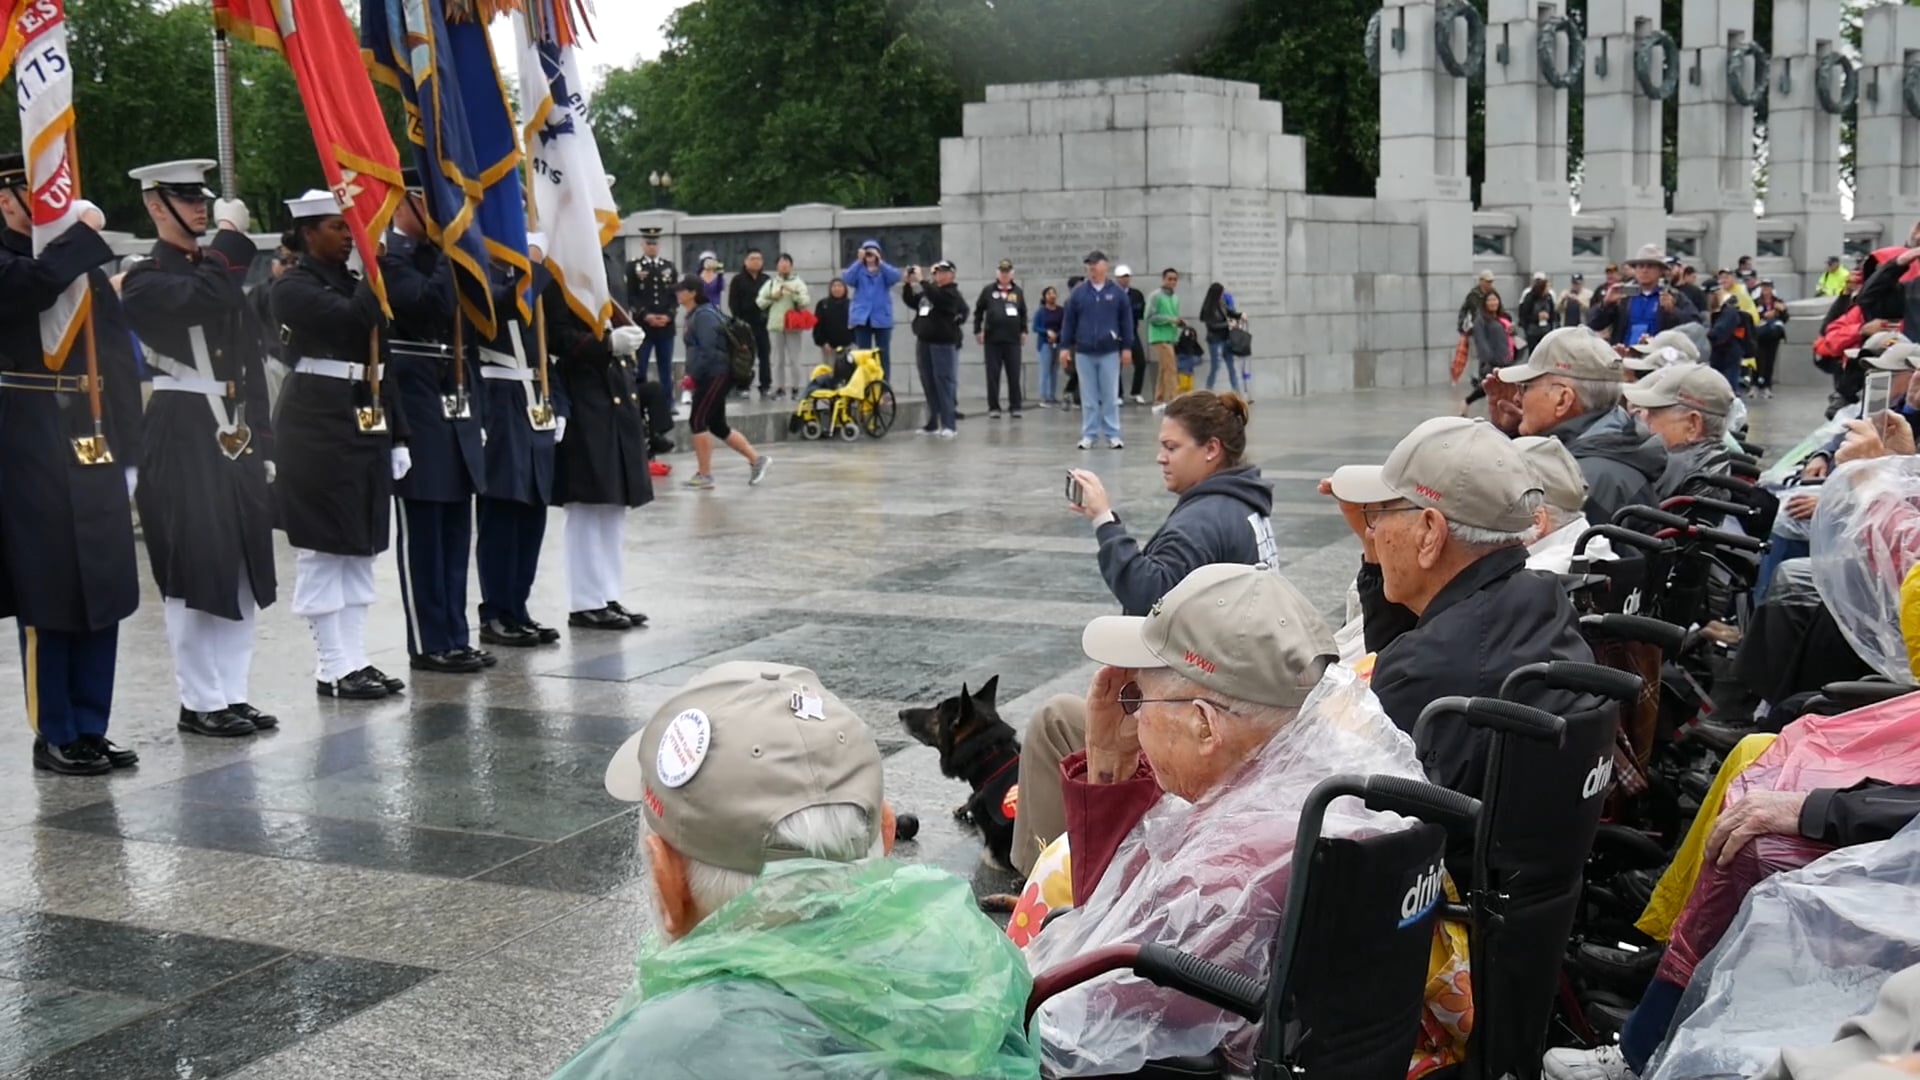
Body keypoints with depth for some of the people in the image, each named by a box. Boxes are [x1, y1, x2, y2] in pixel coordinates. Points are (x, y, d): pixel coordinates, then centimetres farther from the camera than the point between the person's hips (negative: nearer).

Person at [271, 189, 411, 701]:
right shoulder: (294, 286, -6)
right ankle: (333, 668, 2)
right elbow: (349, 319, -25)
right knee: (323, 548, -3)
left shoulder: (355, 284, 17)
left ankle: (356, 660, 16)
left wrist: (397, 434, 13)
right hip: (319, 427, -8)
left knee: (357, 547, 10)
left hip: (365, 424, 8)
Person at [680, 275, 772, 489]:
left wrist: (692, 374, -20)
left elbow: (708, 349, -22)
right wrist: (693, 375, 12)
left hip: (715, 375, -10)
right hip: (711, 376, 10)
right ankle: (756, 459, 15)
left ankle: (704, 475, -6)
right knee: (718, 426, 12)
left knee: (698, 422, -10)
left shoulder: (704, 315, -14)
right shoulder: (695, 315, 17)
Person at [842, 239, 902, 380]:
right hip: (862, 318, 0)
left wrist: (879, 262, -21)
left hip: (882, 318, 0)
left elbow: (895, 277, -14)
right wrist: (859, 261, -18)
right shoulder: (858, 270, 9)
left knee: (883, 355, 1)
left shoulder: (885, 270, 9)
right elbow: (847, 279, -12)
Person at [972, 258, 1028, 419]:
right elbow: (978, 311, 6)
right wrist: (978, 330, 1)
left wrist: (1023, 331, 10)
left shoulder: (1018, 291, 8)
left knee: (1014, 375, 2)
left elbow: (1023, 313, 15)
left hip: (1013, 339, 1)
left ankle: (1015, 407, 9)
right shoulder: (988, 290, 3)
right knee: (993, 375, 2)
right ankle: (993, 407, 7)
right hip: (992, 339, -1)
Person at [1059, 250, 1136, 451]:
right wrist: (1065, 346, 1)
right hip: (1084, 353, 1)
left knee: (1110, 396, 2)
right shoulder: (1078, 292, 4)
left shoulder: (1117, 292, 2)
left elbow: (1126, 321, 4)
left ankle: (1112, 435, 7)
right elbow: (1068, 321, 6)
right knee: (1088, 398, 5)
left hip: (1109, 352, -1)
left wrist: (1127, 347, 0)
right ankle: (1088, 435, 10)